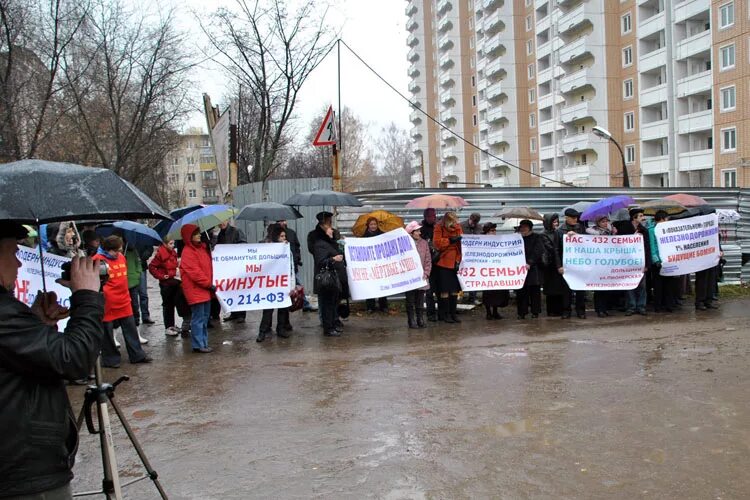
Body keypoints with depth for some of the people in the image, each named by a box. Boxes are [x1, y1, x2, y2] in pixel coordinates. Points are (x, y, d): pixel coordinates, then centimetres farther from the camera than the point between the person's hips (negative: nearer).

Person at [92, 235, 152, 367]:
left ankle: (137, 355, 21)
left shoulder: (121, 257, 10)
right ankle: (110, 359, 18)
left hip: (124, 302, 6)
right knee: (108, 332, 6)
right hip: (108, 303, -6)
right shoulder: (98, 260, -11)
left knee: (131, 329, 12)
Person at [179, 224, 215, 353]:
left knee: (204, 318, 14)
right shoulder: (188, 252, -14)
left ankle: (203, 343, 23)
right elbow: (195, 272, -20)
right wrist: (209, 284, -15)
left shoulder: (201, 247, 13)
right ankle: (198, 345, 2)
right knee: (198, 318, -5)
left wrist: (209, 284, 14)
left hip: (204, 290, 9)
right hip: (196, 291, -9)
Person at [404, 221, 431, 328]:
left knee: (420, 301, 10)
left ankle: (420, 320, 19)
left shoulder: (424, 243, 5)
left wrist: (426, 273, -1)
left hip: (422, 278, 4)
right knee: (410, 301, 5)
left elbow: (428, 260, 7)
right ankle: (411, 321, 13)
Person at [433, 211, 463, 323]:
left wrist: (458, 260, -3)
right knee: (444, 289, 0)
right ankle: (445, 314, 10)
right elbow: (437, 243, -15)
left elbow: (461, 244, 4)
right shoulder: (439, 228, -5)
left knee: (455, 289, 8)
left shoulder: (458, 227, 6)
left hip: (455, 263, 4)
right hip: (443, 263, -4)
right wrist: (450, 240, -22)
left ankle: (453, 313, 19)